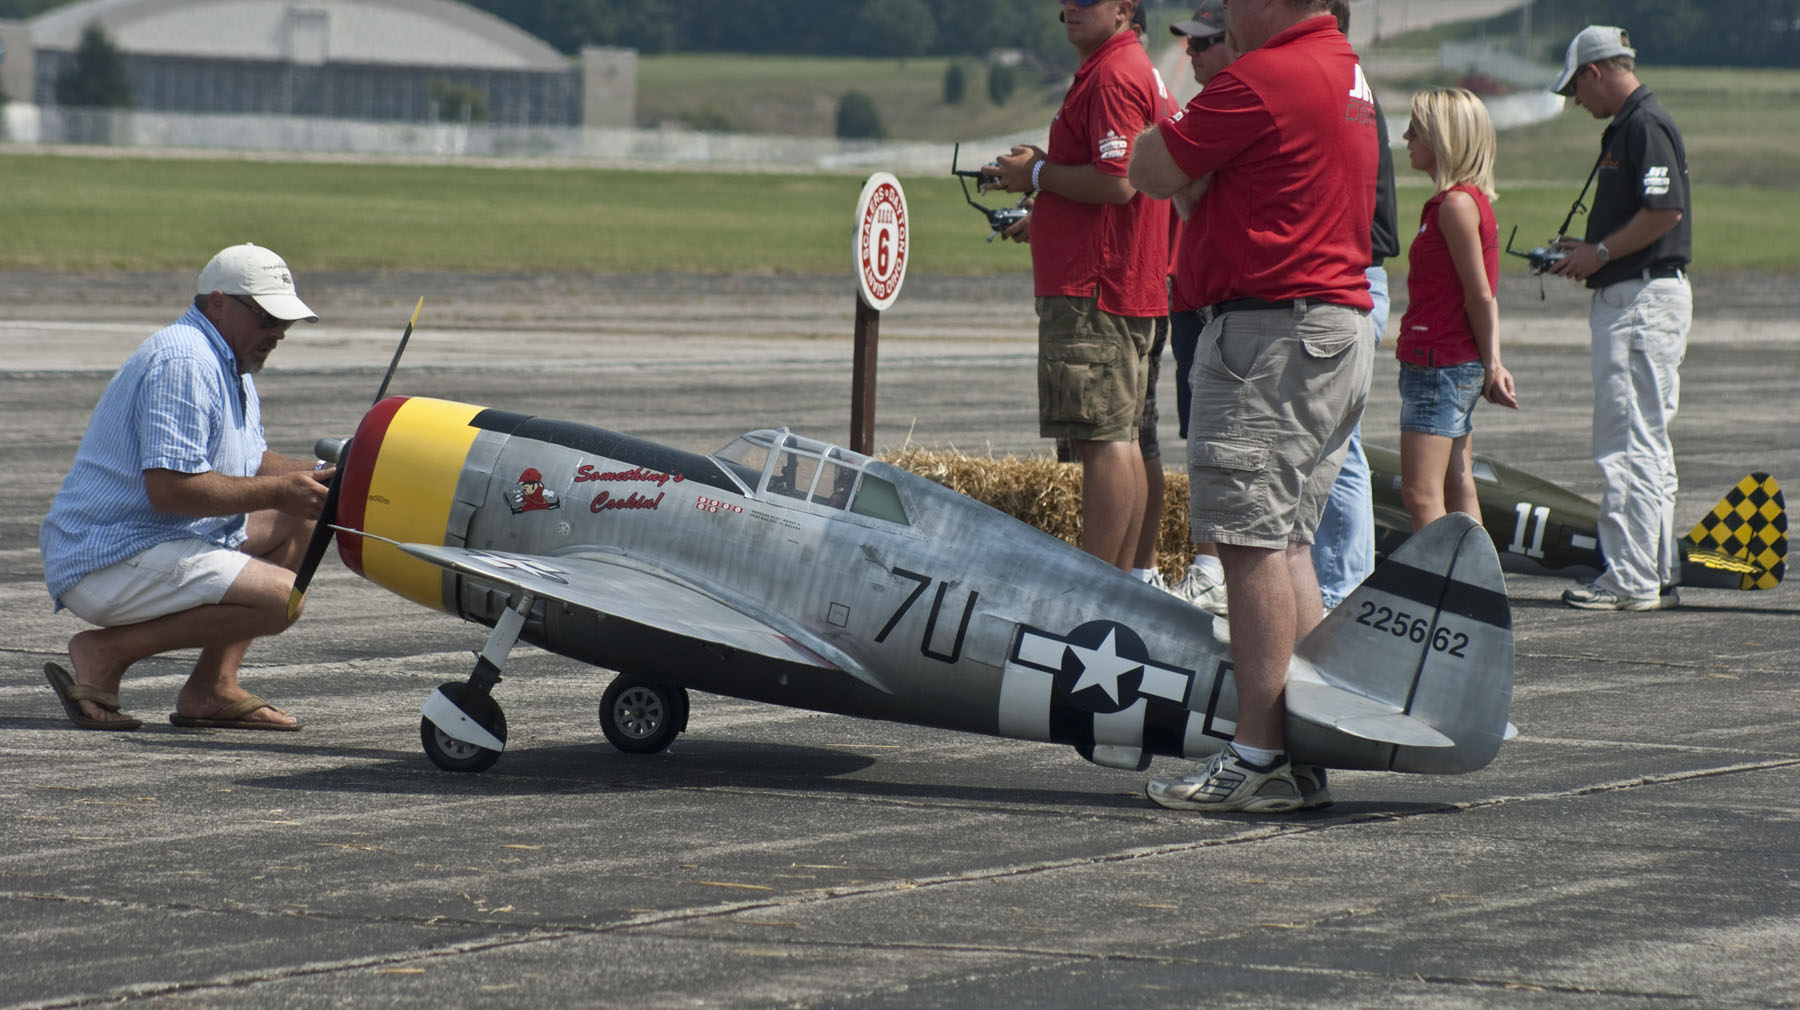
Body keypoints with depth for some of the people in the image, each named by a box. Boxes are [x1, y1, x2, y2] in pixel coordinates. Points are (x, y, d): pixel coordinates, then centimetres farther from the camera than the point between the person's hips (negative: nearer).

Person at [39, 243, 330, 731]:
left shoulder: (230, 367, 19)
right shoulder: (183, 362, -17)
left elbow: (251, 462, 27)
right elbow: (170, 488, -25)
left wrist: (317, 475, 7)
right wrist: (277, 490, -17)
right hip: (107, 565, -11)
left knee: (298, 519, 14)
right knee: (279, 596, -22)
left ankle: (211, 688, 5)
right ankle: (105, 654, -13)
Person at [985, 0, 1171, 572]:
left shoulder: (1113, 78, -14)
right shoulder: (1133, 70, 20)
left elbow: (1117, 183, -23)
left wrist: (1037, 174, -10)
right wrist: (1036, 210, 17)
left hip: (1092, 289, -11)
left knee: (1101, 439, -11)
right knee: (1120, 439, 12)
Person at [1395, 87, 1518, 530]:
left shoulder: (1458, 203, -16)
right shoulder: (1460, 200, 14)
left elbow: (1481, 296, -15)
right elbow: (1482, 297, 14)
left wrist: (1490, 367, -9)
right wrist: (1491, 364, 11)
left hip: (1440, 365, -10)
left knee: (1420, 493, -12)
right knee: (1458, 489, 12)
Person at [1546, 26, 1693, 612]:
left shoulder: (1644, 126, -14)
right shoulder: (1629, 125, 18)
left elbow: (1665, 211, -23)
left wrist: (1600, 252, -14)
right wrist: (1587, 251, 15)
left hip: (1643, 297, -11)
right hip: (1631, 298, 11)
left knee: (1628, 444, -10)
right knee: (1644, 444, 13)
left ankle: (1631, 580, -11)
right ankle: (1657, 574, 17)